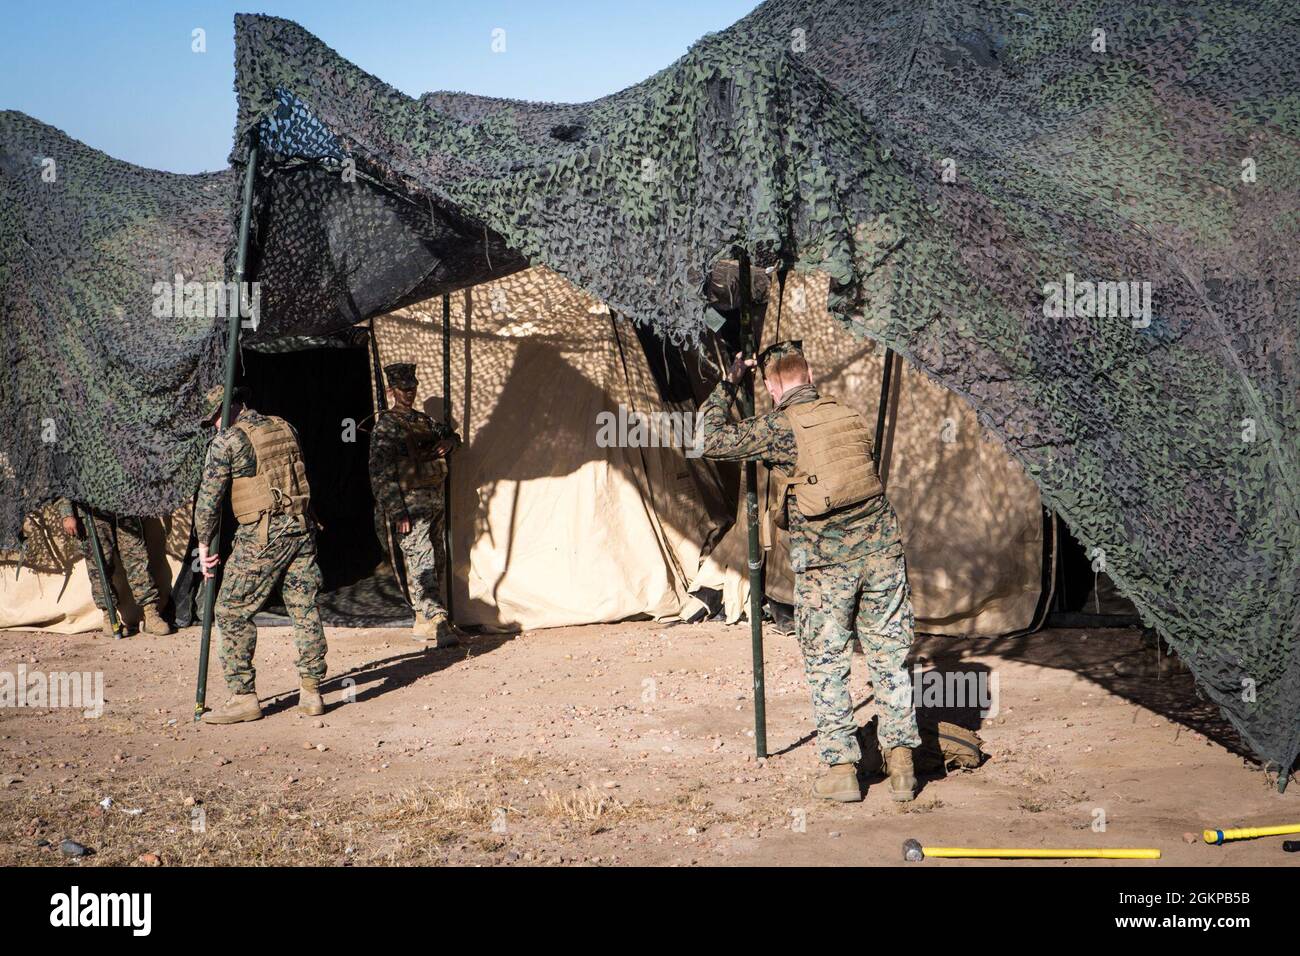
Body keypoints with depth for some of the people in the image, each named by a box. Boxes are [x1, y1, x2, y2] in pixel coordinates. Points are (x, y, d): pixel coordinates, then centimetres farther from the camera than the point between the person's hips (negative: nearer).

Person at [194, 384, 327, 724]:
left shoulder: (228, 440, -5)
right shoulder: (285, 429, 13)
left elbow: (209, 496, -4)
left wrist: (204, 544, 5)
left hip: (262, 534, -6)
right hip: (301, 529, 7)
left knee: (233, 612, 2)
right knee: (306, 609, 10)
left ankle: (243, 697, 1)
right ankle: (311, 692, 13)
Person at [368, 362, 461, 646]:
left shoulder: (424, 421, 15)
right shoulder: (385, 426, -7)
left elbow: (450, 434, 33)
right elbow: (381, 474, -13)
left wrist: (448, 442, 6)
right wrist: (397, 513, -20)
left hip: (435, 500, 8)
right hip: (410, 503, -8)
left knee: (437, 561, 12)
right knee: (421, 562, -14)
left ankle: (424, 621, 20)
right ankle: (436, 622, -21)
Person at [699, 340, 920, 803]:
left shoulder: (780, 427, -6)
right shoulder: (850, 417, 11)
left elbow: (713, 439, -3)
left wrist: (726, 387, 9)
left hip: (824, 561, -4)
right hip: (880, 549, 4)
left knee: (826, 664, 6)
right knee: (889, 657, 9)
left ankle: (841, 769, 7)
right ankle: (901, 766, 11)